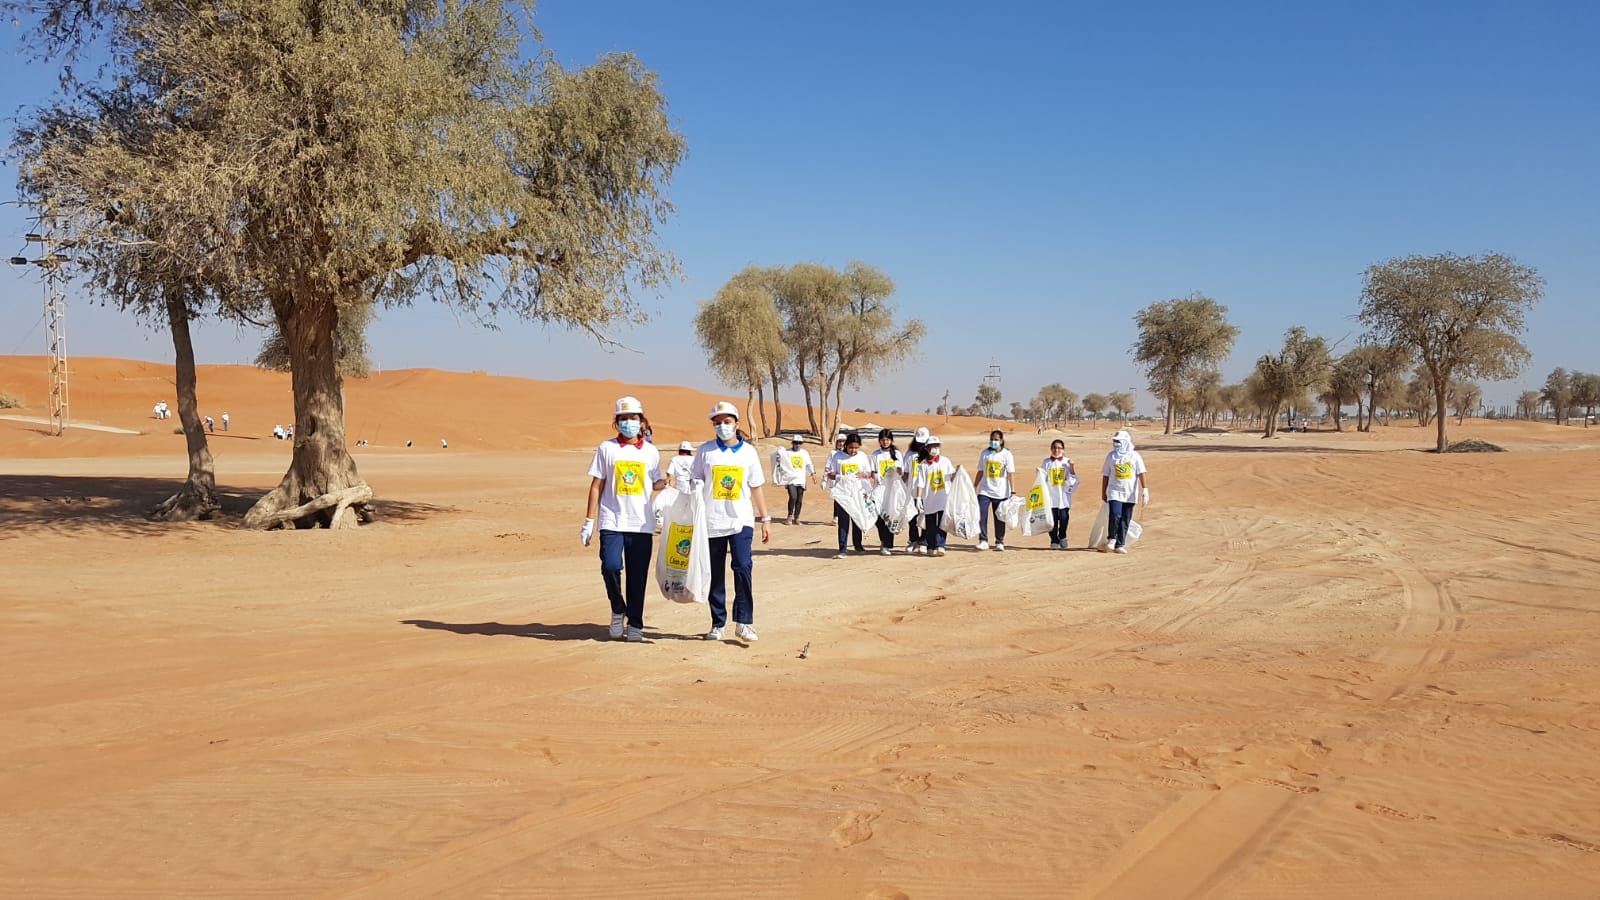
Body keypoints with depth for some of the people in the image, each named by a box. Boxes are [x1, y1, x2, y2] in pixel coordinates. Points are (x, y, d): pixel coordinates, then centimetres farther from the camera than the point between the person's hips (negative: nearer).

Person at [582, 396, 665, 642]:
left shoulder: (651, 452, 10)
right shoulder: (606, 449, 6)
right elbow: (597, 486, 6)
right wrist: (589, 521, 2)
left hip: (642, 523, 1)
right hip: (612, 522, -1)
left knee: (638, 575, 2)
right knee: (611, 566, -16)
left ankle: (635, 624, 13)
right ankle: (618, 610, 10)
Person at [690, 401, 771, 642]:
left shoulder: (748, 451, 6)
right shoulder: (706, 450, 4)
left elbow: (756, 487, 11)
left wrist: (766, 519, 8)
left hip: (741, 520, 0)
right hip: (712, 521, 1)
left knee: (742, 566, -15)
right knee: (715, 574, 6)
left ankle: (743, 621, -8)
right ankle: (717, 623, 16)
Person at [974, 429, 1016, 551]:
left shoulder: (1007, 454, 0)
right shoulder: (985, 453, 8)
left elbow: (1009, 475, -3)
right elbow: (980, 472, 13)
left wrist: (1012, 491, -10)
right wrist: (974, 487, 11)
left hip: (1001, 493, -2)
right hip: (984, 491, 2)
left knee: (1000, 518, 5)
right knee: (981, 515, -11)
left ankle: (999, 542, 15)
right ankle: (983, 541, -9)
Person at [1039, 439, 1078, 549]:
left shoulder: (1067, 461, 5)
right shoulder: (1046, 462, 7)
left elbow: (1072, 480, 4)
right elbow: (1043, 479, 11)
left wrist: (1072, 467, -8)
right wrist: (1039, 472, -9)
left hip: (1064, 496, 0)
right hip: (1051, 496, 0)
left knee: (1064, 518, -2)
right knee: (1052, 519, -1)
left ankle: (1062, 537, 22)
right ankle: (1054, 541, 11)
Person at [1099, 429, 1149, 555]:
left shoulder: (1134, 456, 0)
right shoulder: (1111, 456, 6)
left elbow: (1141, 473, -4)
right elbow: (1105, 475, 11)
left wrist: (1144, 489, -12)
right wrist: (1103, 492, 12)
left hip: (1130, 493, 0)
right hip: (1115, 491, 0)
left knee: (1126, 519, 2)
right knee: (1115, 515, -17)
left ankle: (1120, 545, 9)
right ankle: (1111, 538, 3)